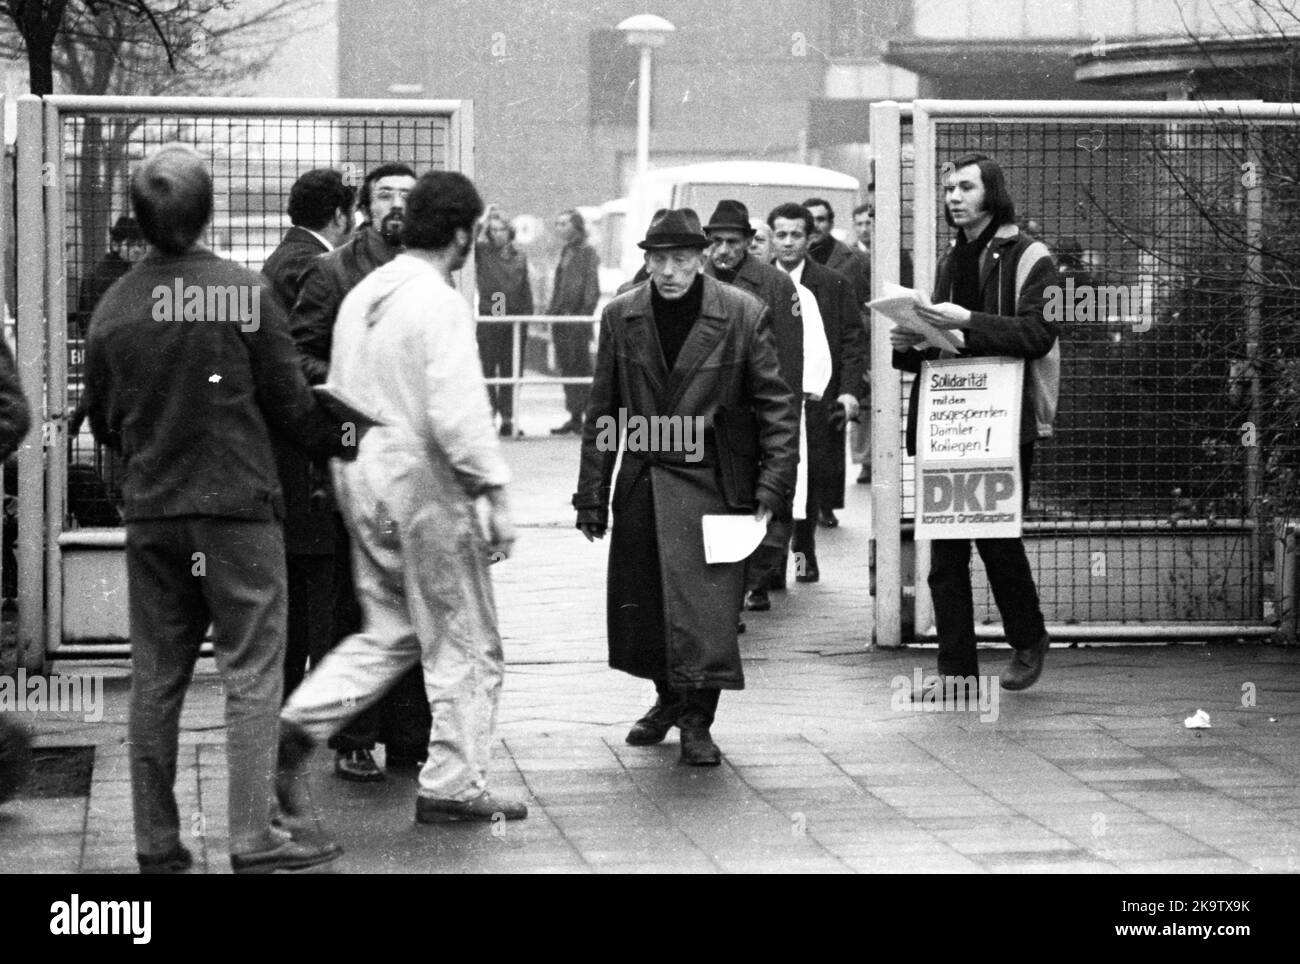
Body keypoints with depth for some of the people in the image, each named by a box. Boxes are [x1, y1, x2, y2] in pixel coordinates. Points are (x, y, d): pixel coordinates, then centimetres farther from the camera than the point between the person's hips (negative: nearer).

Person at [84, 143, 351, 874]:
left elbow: (103, 423, 10)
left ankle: (157, 840, 14)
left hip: (151, 513, 4)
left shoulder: (114, 307, 1)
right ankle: (255, 838, -3)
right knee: (253, 674, 0)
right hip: (238, 510, -4)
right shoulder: (243, 292, -10)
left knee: (156, 678, 10)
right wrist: (343, 440, 13)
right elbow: (291, 403, -5)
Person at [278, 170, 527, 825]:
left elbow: (338, 395, 13)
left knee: (390, 632, 18)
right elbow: (458, 412, -22)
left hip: (362, 478, 8)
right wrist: (494, 494, -18)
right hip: (422, 482, -8)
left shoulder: (362, 295, 9)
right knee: (464, 644, 5)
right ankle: (453, 787, 8)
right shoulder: (439, 304, -16)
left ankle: (300, 725, 2)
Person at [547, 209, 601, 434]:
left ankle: (579, 417, -3)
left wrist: (584, 314, -18)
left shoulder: (587, 253, -8)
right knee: (565, 367, 8)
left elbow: (592, 289, -12)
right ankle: (574, 417, 11)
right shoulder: (565, 252, 16)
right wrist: (551, 312, 16)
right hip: (561, 318, 8)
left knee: (579, 367, -5)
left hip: (577, 317, -8)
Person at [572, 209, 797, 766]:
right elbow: (602, 413, 7)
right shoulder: (621, 317, 3)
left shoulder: (743, 316, -6)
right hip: (641, 485, 3)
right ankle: (669, 698, 33)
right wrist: (592, 498, 5)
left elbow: (775, 405, -3)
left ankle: (696, 722, 4)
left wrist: (772, 487, -10)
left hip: (712, 486, -3)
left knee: (707, 608, -9)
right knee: (637, 610, 9)